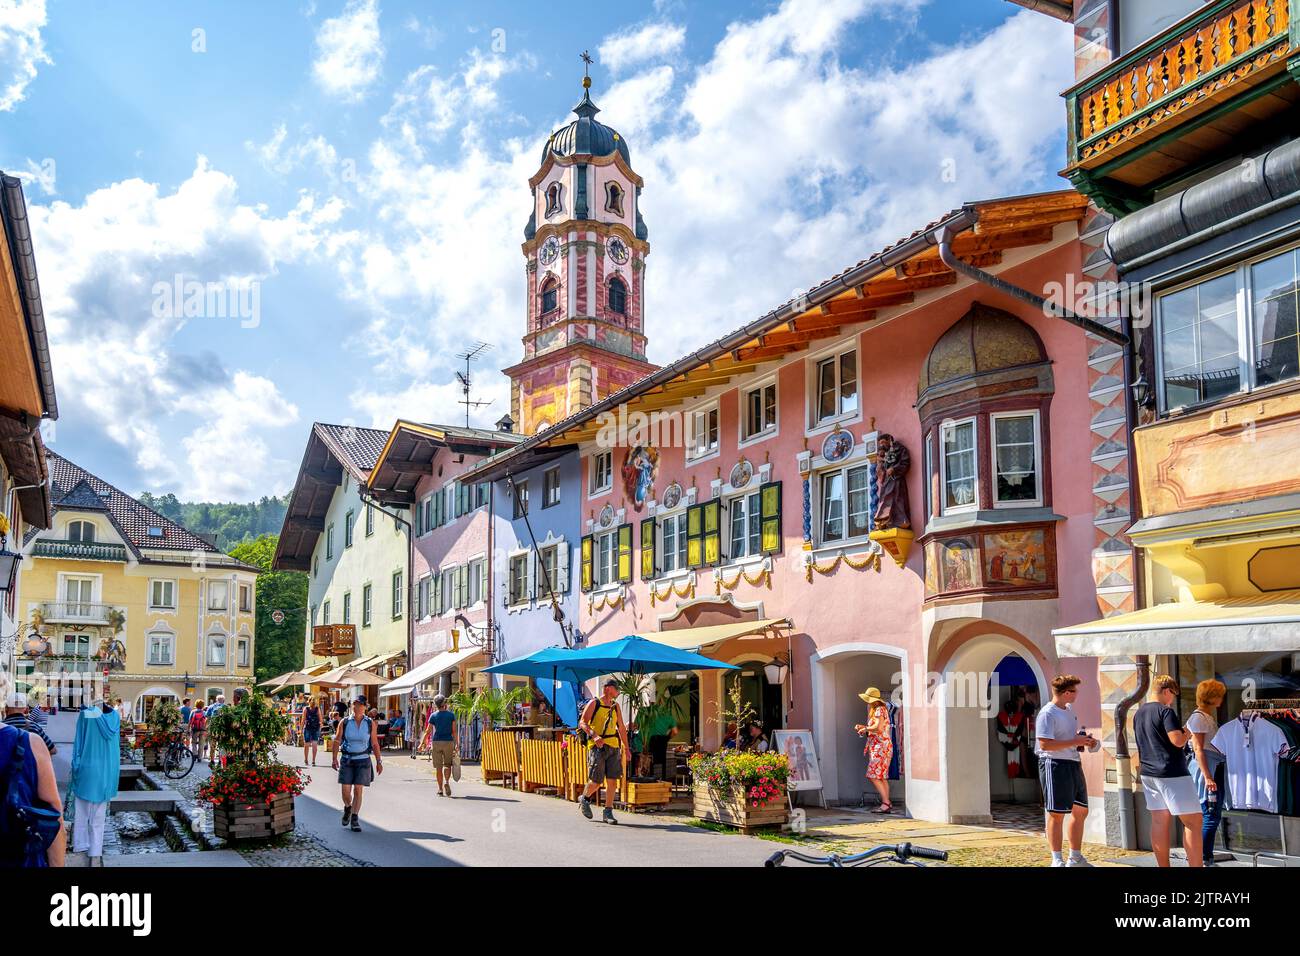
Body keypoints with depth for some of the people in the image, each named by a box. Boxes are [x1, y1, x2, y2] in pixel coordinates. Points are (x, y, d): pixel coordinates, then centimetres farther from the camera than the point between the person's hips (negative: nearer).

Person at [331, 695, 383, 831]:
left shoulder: (370, 723, 3)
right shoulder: (344, 723, 2)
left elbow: (375, 744, 6)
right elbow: (336, 741, 2)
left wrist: (379, 761, 3)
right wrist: (334, 759, -8)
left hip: (363, 760, 0)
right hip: (347, 760, 0)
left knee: (358, 790, -3)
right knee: (346, 790, -2)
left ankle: (354, 819, 6)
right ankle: (347, 808, 29)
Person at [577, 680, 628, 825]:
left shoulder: (615, 706, 17)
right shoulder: (594, 703, 0)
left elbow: (621, 728, 23)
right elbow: (582, 723, -9)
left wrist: (626, 747, 19)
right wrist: (594, 736, -24)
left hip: (613, 747, 5)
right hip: (598, 747, -5)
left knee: (612, 780, -2)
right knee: (596, 781, -4)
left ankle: (608, 812, 4)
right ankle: (584, 799, 25)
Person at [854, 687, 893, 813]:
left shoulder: (880, 709, -11)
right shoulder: (875, 710, 19)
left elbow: (878, 727, -23)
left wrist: (865, 729, -9)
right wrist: (863, 727, 12)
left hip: (881, 746, -10)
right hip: (877, 746, 10)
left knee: (873, 776, -12)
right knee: (882, 776, 9)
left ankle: (886, 802, -14)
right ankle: (886, 803, 10)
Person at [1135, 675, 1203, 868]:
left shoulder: (1139, 713, 14)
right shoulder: (1166, 711, -12)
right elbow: (1178, 740, -21)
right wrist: (1186, 734, -1)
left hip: (1148, 773, 8)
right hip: (1171, 773, -8)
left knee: (1160, 821, 9)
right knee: (1193, 821, -3)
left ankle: (1163, 866, 10)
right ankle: (1195, 865, -7)